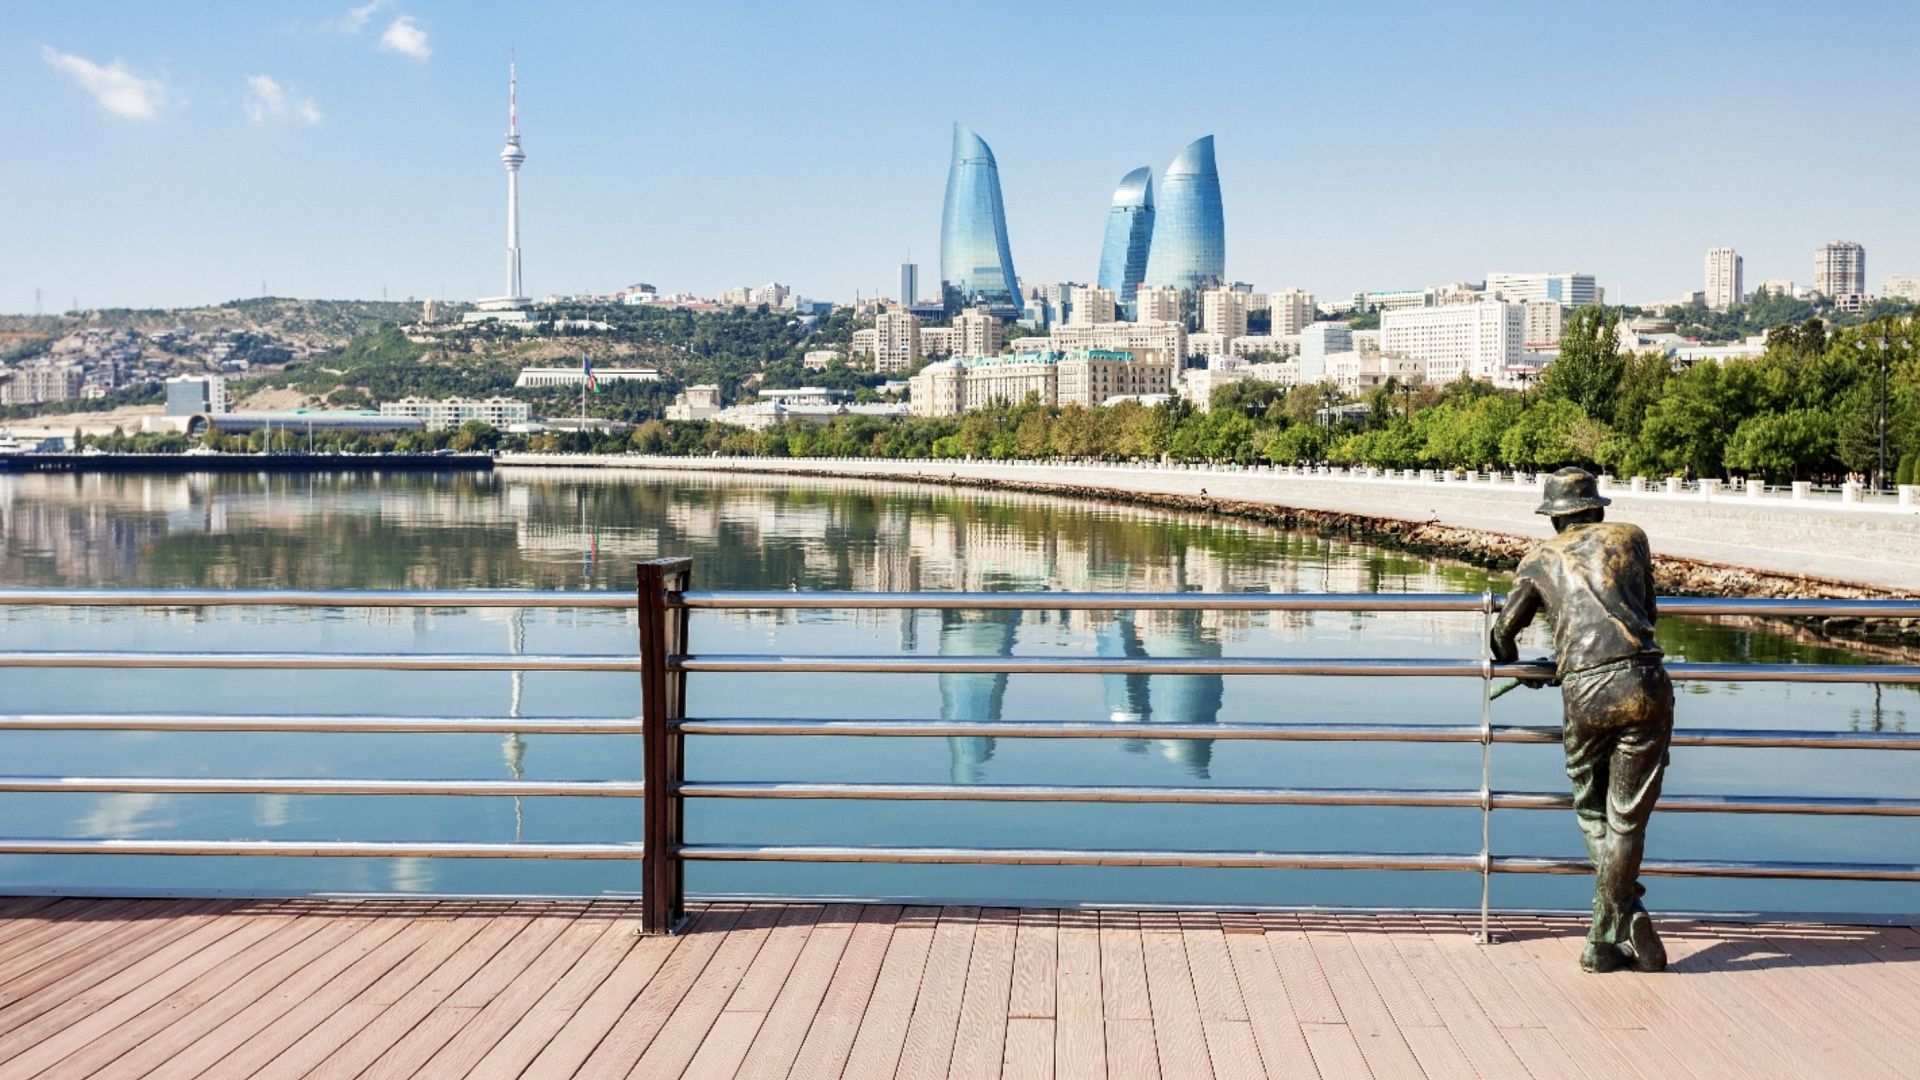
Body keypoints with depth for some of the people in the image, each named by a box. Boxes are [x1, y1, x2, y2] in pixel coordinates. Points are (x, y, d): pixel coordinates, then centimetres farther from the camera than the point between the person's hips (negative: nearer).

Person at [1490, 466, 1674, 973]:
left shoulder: (1538, 560, 21)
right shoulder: (1630, 537, 21)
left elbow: (1504, 631, 32)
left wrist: (1516, 666, 53)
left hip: (1583, 691, 0)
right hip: (1644, 683, 0)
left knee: (1592, 812, 20)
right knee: (1626, 821, 6)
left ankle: (1626, 916, 6)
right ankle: (1603, 941, 8)